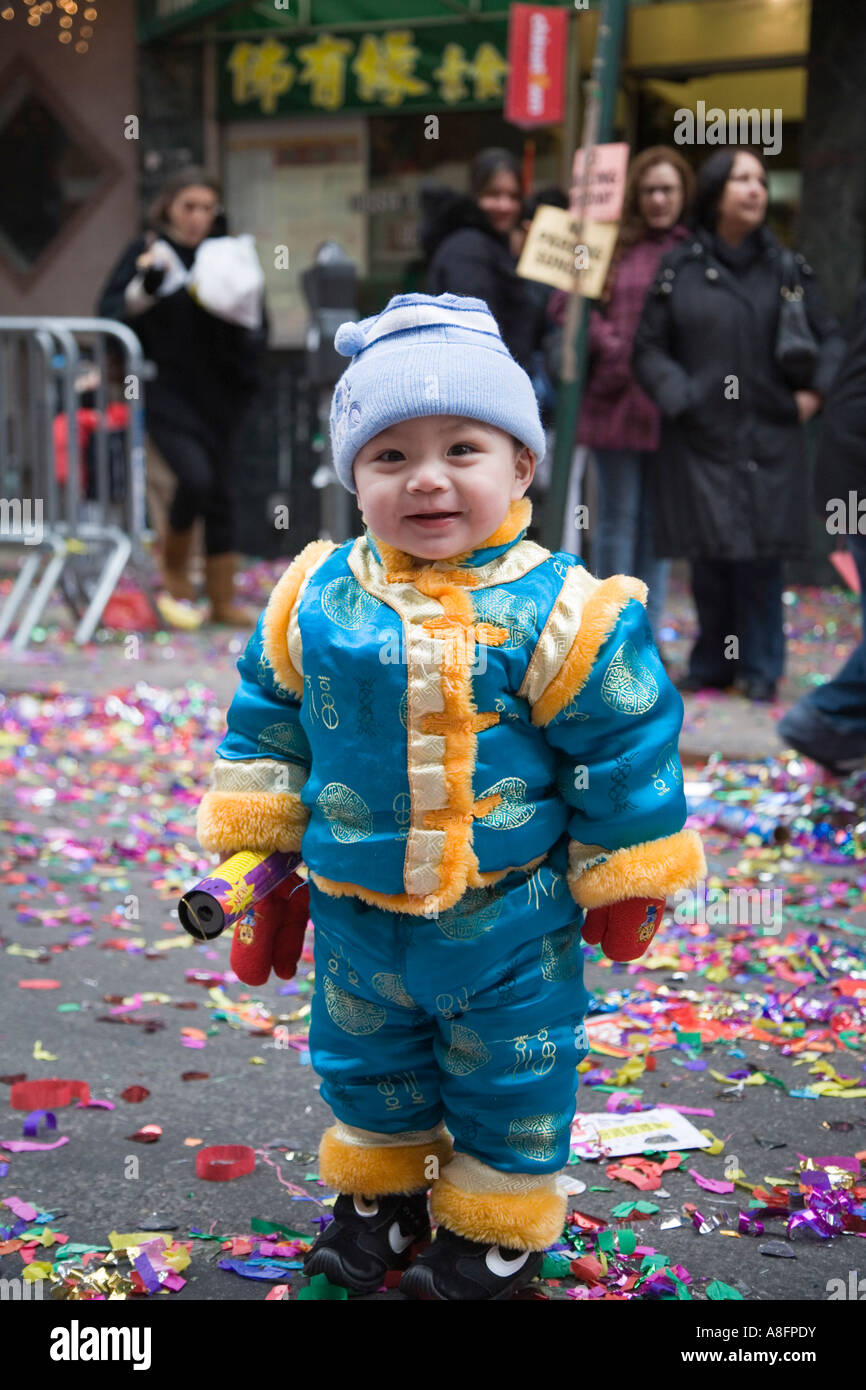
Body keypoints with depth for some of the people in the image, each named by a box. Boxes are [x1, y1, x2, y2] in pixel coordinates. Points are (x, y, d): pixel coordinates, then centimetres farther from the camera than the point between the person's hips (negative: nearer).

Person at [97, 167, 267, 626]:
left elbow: (257, 324, 13)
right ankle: (173, 562, 7)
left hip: (218, 394, 4)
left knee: (220, 493, 5)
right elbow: (109, 312, -6)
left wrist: (241, 315, -9)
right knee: (196, 476, -22)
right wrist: (144, 290, -23)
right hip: (166, 391, -4)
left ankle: (223, 600, 14)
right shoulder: (146, 252, 0)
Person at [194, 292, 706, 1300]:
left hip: (510, 922, -3)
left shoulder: (559, 612, -18)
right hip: (355, 913, 4)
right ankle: (379, 1190, 46)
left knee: (509, 1073, 14)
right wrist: (258, 841, 8)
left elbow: (625, 752, -10)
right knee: (364, 1064, 22)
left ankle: (498, 1222, 36)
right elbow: (267, 722, 6)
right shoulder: (316, 602, -8)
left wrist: (623, 883, -3)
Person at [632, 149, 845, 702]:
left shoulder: (787, 269, 7)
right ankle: (712, 662, 17)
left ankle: (760, 667, 10)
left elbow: (830, 337, 13)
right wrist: (679, 396, -9)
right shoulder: (679, 269, 3)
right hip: (701, 437, 0)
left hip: (769, 439, 1)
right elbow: (649, 348, 5)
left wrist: (814, 392, -2)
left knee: (761, 557, -1)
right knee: (710, 556, 2)